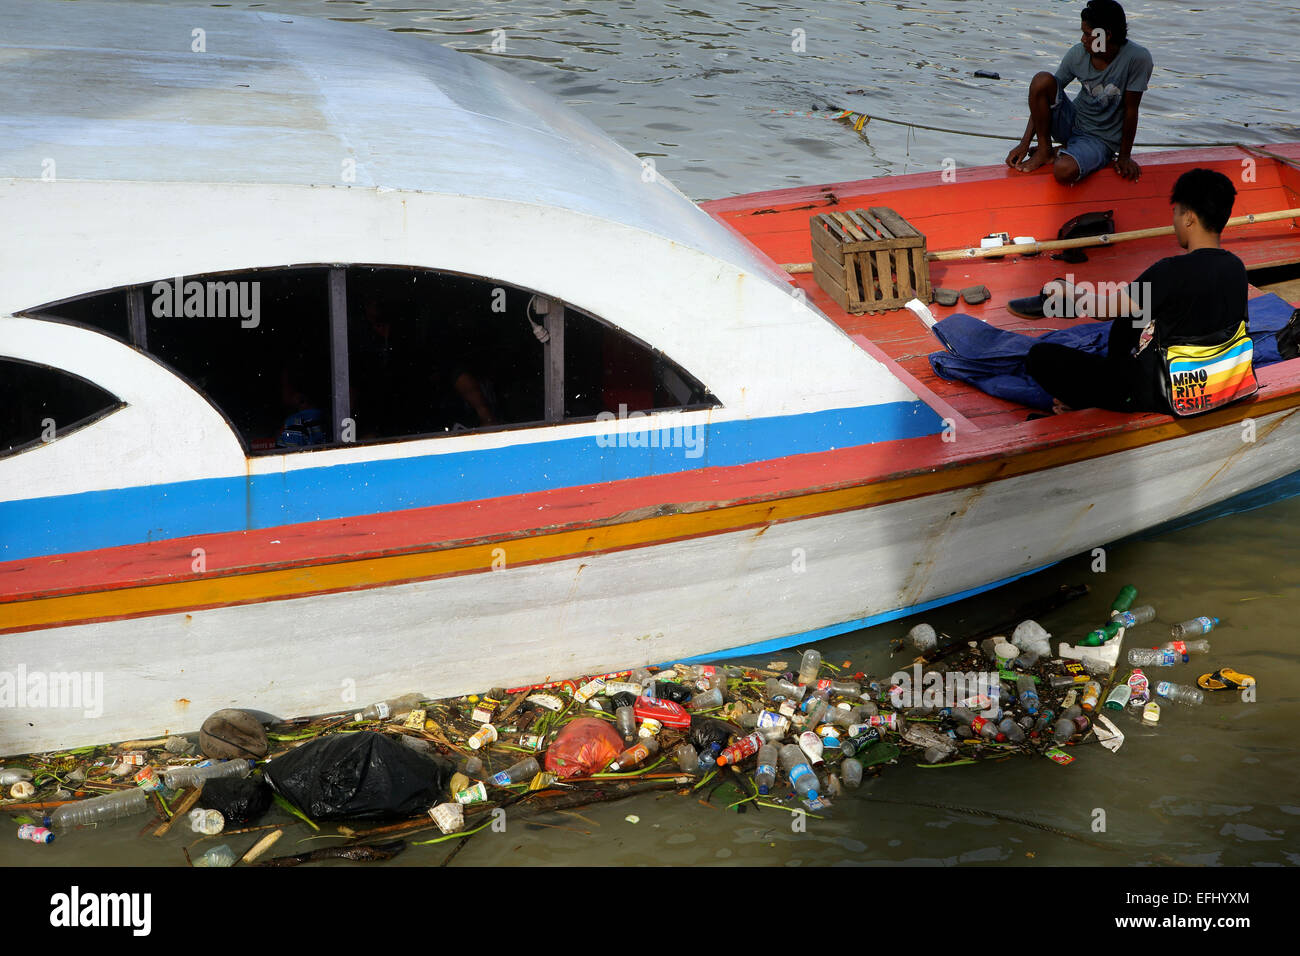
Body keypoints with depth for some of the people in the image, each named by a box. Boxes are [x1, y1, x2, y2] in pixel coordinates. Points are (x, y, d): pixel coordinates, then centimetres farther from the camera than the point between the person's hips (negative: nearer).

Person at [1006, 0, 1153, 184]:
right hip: (1072, 122, 4)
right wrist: (1025, 143, -10)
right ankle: (1044, 151, -6)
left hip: (1101, 140, -4)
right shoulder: (1077, 53, -8)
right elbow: (1041, 96, -4)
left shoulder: (1137, 59, -20)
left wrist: (1125, 157, -7)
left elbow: (1130, 110, -13)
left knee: (1064, 171, -36)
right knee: (1041, 80, -22)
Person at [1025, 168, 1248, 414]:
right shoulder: (1237, 267, -3)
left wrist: (1069, 294, 7)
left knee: (1039, 356, -5)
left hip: (1160, 396, -8)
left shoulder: (1174, 271, -26)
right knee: (1126, 321, 32)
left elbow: (1105, 310, -15)